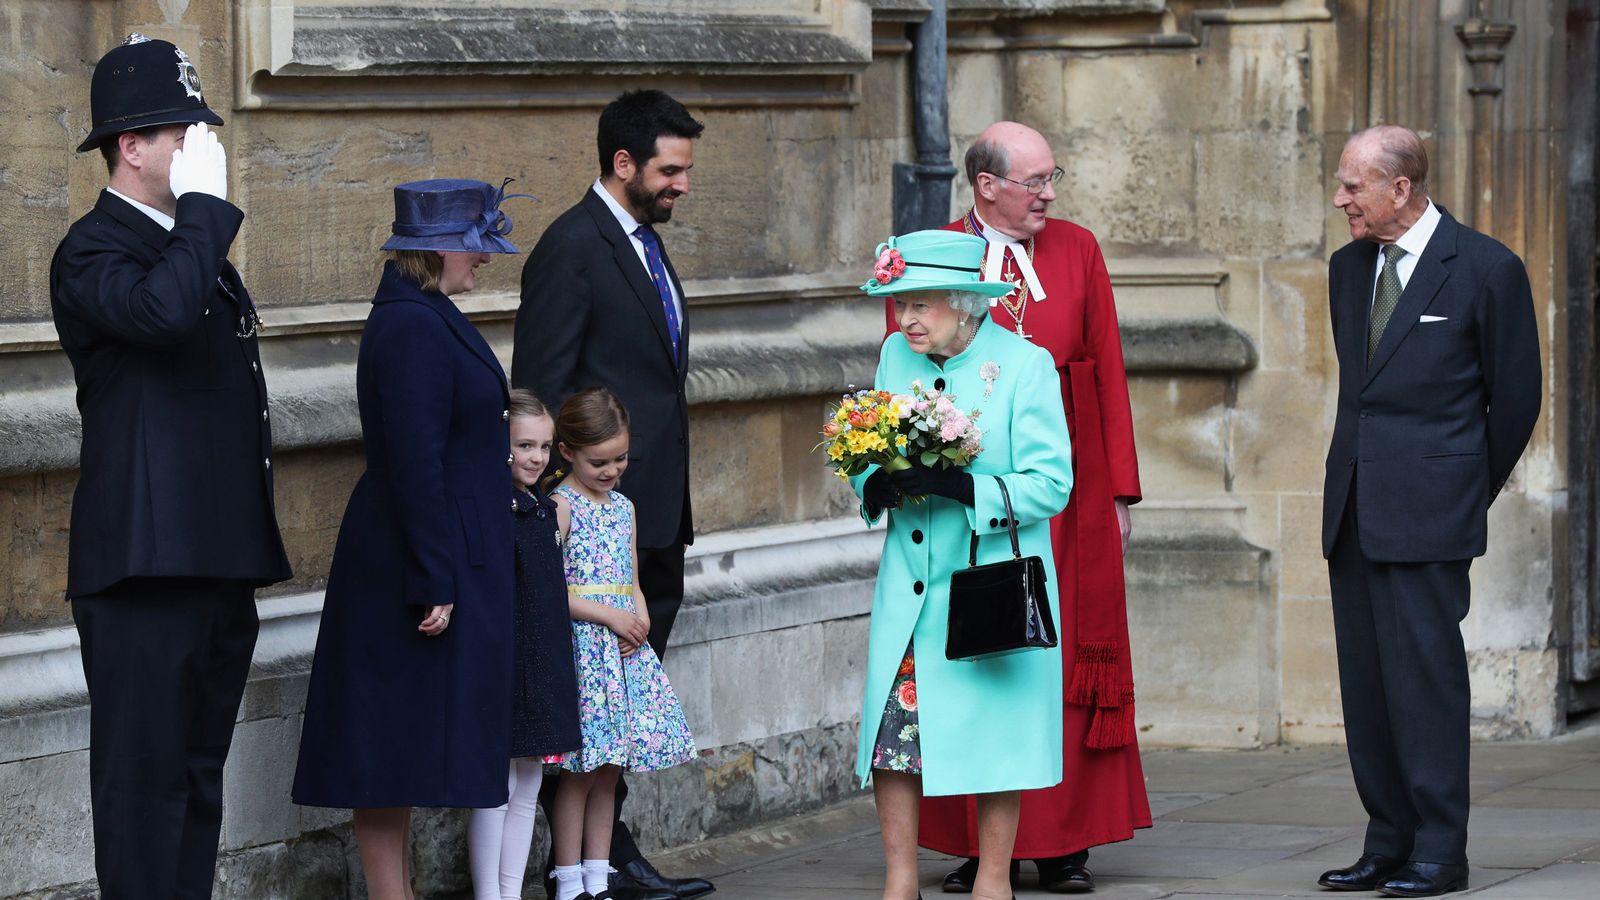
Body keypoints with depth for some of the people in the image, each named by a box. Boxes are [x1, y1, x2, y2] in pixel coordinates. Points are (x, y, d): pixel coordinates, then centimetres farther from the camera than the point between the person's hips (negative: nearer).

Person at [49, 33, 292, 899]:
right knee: (145, 778, -5)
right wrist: (205, 203, -20)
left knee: (197, 773, 14)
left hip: (218, 567, 9)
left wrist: (249, 551, 24)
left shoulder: (188, 245, 19)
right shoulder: (93, 251, -10)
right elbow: (162, 311, -34)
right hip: (146, 567, -9)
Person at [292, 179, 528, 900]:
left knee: (404, 747, 13)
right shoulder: (413, 328, -20)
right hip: (418, 559, -10)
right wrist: (436, 583, -23)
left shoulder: (421, 317, 12)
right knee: (400, 735, -5)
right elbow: (416, 463, -23)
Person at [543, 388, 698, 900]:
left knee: (608, 771, 9)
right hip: (582, 645, -7)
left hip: (624, 647, 7)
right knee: (582, 772, -5)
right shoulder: (560, 506, -8)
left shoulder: (623, 508, 14)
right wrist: (609, 615, -15)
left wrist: (640, 619, -2)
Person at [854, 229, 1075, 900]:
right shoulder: (897, 356, 6)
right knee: (891, 726, -1)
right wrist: (877, 484, -10)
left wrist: (962, 487, -24)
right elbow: (868, 455, 15)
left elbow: (1050, 484, -12)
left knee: (994, 732, 2)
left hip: (992, 586, -4)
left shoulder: (1024, 364, -9)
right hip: (909, 586, 4)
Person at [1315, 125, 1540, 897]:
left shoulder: (1487, 269, -5)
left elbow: (1516, 397, 1)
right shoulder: (1348, 268, 13)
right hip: (1353, 508, 6)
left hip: (1428, 513, -6)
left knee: (1425, 668, -7)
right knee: (1366, 679, 6)